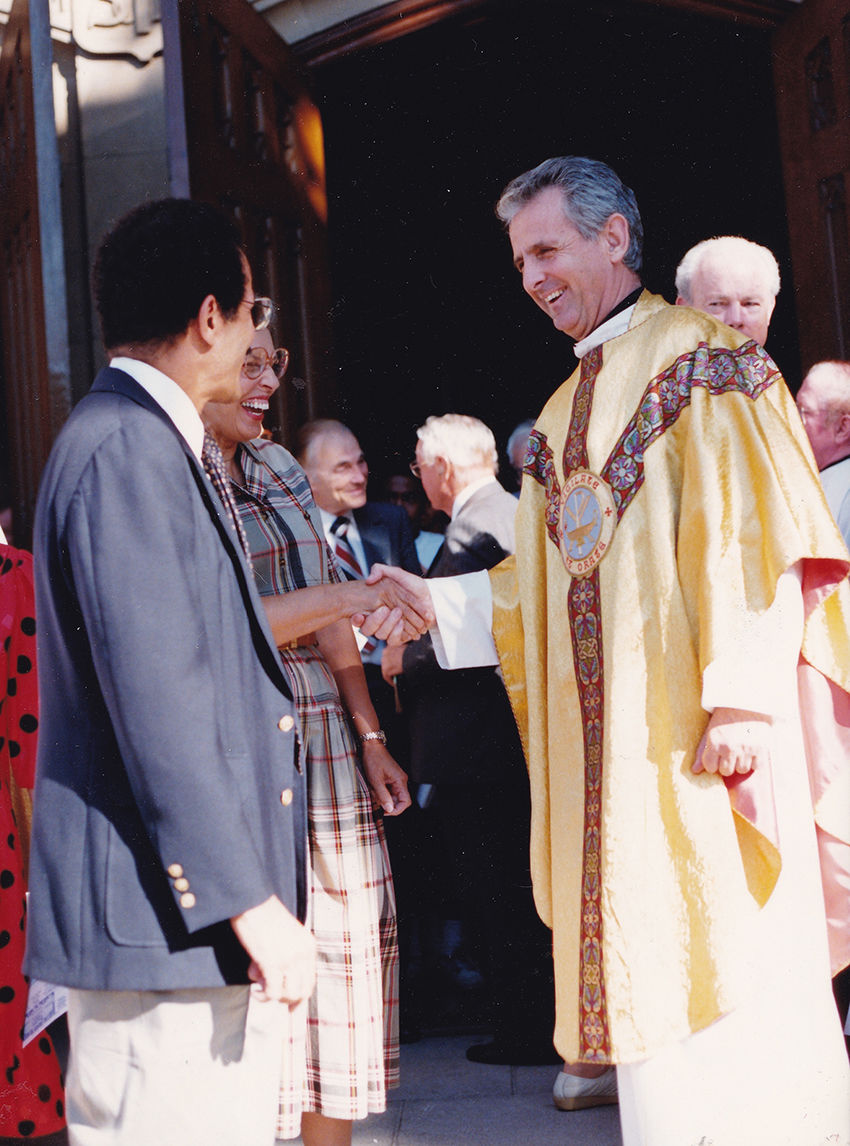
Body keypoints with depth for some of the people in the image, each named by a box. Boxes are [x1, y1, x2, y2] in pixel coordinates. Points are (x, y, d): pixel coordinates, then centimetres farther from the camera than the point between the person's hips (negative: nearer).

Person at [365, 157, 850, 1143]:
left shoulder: (703, 365, -4)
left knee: (722, 968, -6)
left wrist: (739, 699, -20)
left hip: (692, 733, -7)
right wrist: (434, 603, 8)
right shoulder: (565, 412, 19)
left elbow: (753, 542, -13)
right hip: (603, 745, 7)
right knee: (641, 975, 7)